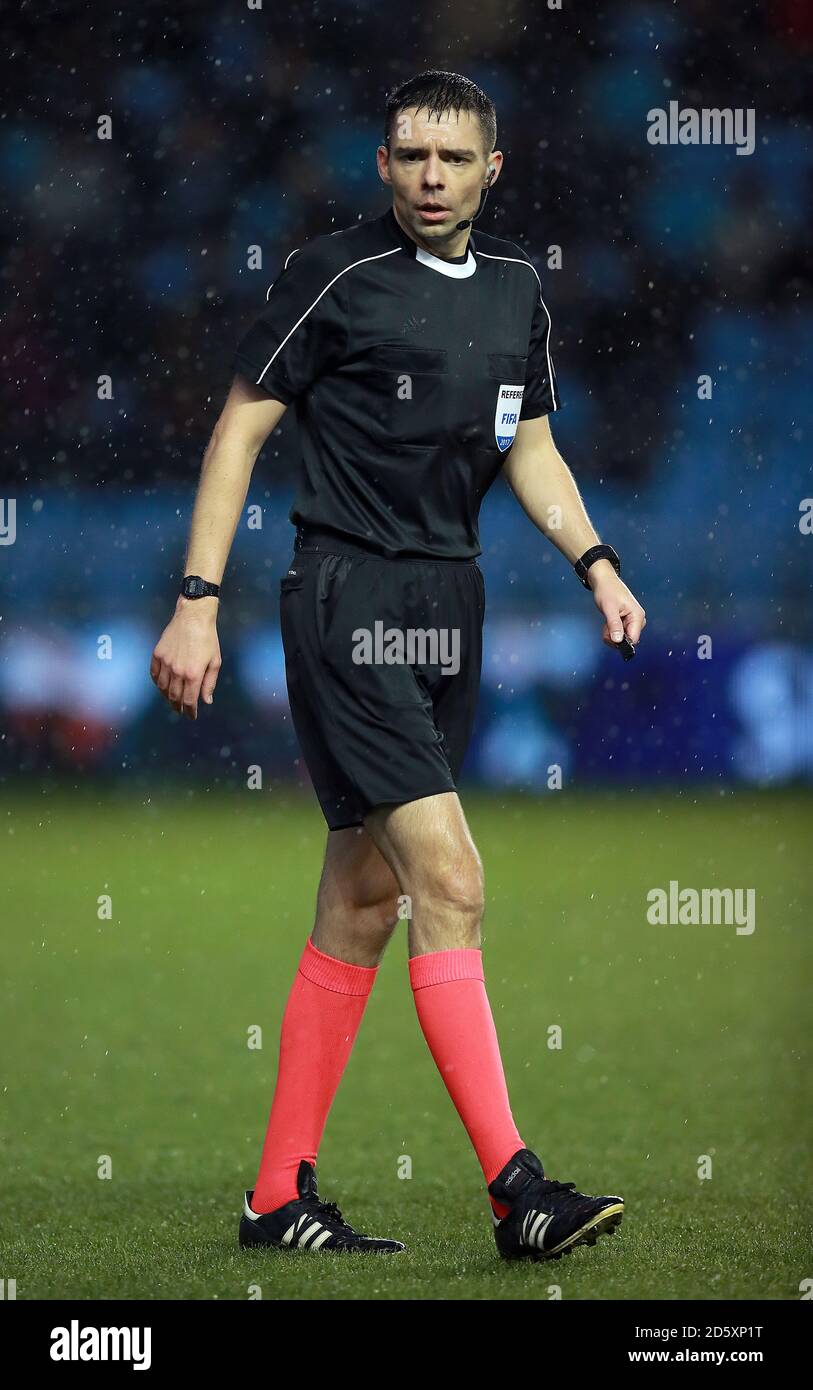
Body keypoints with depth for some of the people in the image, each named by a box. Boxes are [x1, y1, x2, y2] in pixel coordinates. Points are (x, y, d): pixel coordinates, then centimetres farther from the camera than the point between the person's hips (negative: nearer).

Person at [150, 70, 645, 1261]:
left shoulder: (516, 291, 12)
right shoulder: (336, 274, -7)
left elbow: (529, 447, 22)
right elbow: (241, 425, -4)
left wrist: (594, 562, 6)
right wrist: (198, 603, -9)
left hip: (448, 608, 7)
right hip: (347, 603, -7)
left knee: (365, 900, 9)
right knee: (449, 882, -16)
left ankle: (282, 1195, 16)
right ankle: (515, 1189, -18)